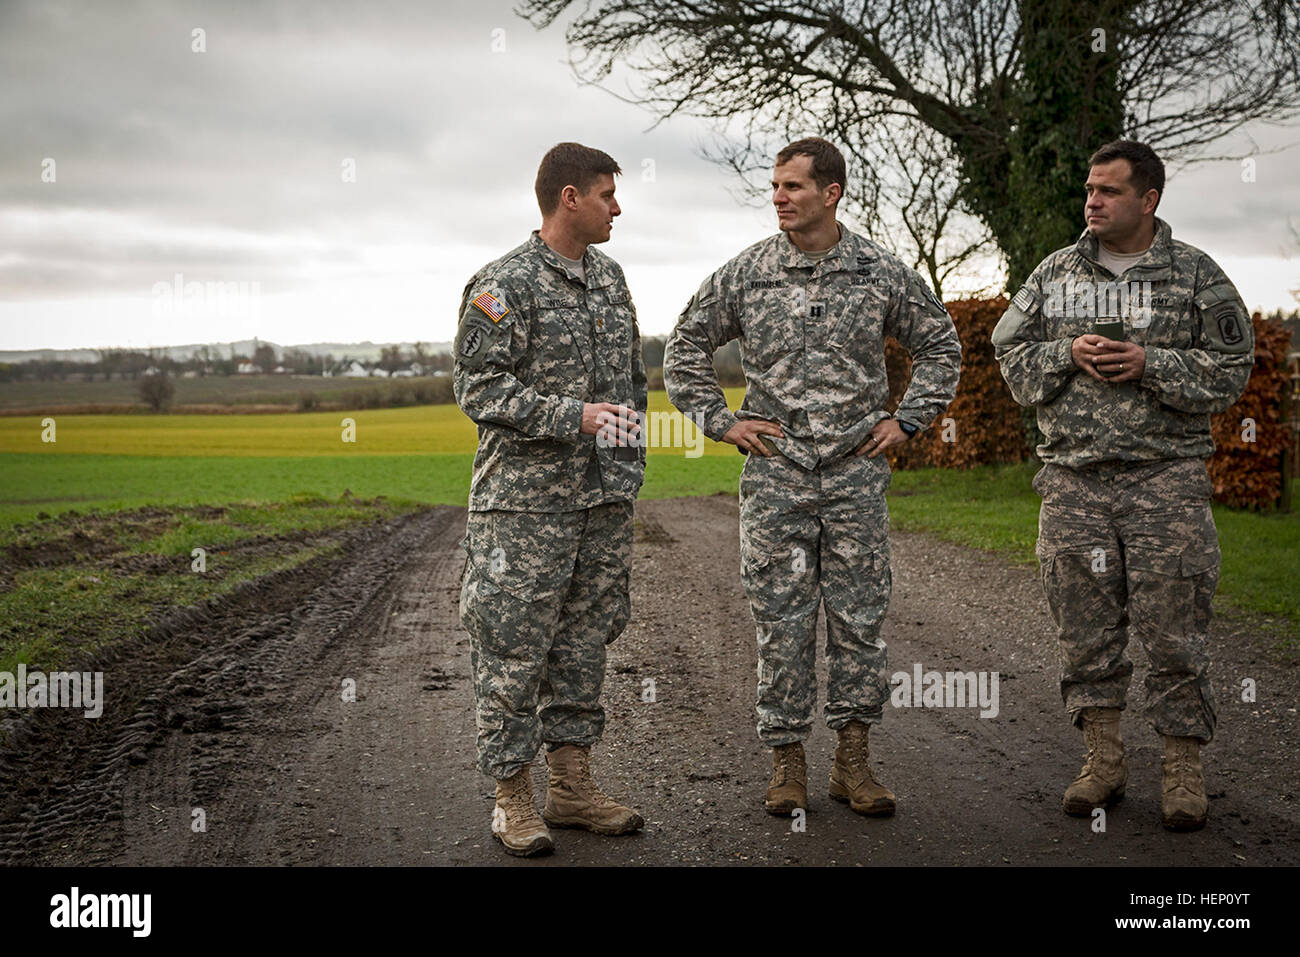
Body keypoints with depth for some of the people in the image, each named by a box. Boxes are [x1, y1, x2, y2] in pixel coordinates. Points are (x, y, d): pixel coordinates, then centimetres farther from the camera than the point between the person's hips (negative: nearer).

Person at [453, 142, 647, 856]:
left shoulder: (609, 276, 14)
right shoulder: (505, 284, -10)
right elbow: (481, 389, -15)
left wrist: (628, 463, 17)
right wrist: (575, 415, -23)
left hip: (604, 502, 7)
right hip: (525, 502, -7)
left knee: (584, 642, 12)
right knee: (513, 650, -2)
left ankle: (572, 785, 22)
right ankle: (512, 799, 8)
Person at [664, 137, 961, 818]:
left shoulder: (881, 273, 3)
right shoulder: (745, 274, 1)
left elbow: (939, 344, 15)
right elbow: (686, 348, 11)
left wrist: (907, 419, 7)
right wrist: (721, 421, 4)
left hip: (857, 470, 1)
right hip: (775, 471, 0)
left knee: (858, 616, 3)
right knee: (781, 620, 1)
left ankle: (852, 758, 14)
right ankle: (787, 760, 12)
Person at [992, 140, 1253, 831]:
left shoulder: (1194, 274, 3)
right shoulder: (1055, 272, 11)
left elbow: (1231, 366, 1)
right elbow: (1010, 352, 11)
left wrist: (1149, 365, -12)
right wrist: (1069, 353, -7)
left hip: (1166, 478, -3)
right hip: (1072, 477, 3)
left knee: (1172, 626, -2)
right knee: (1084, 623, 5)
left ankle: (1183, 768, 10)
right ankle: (1104, 758, 18)